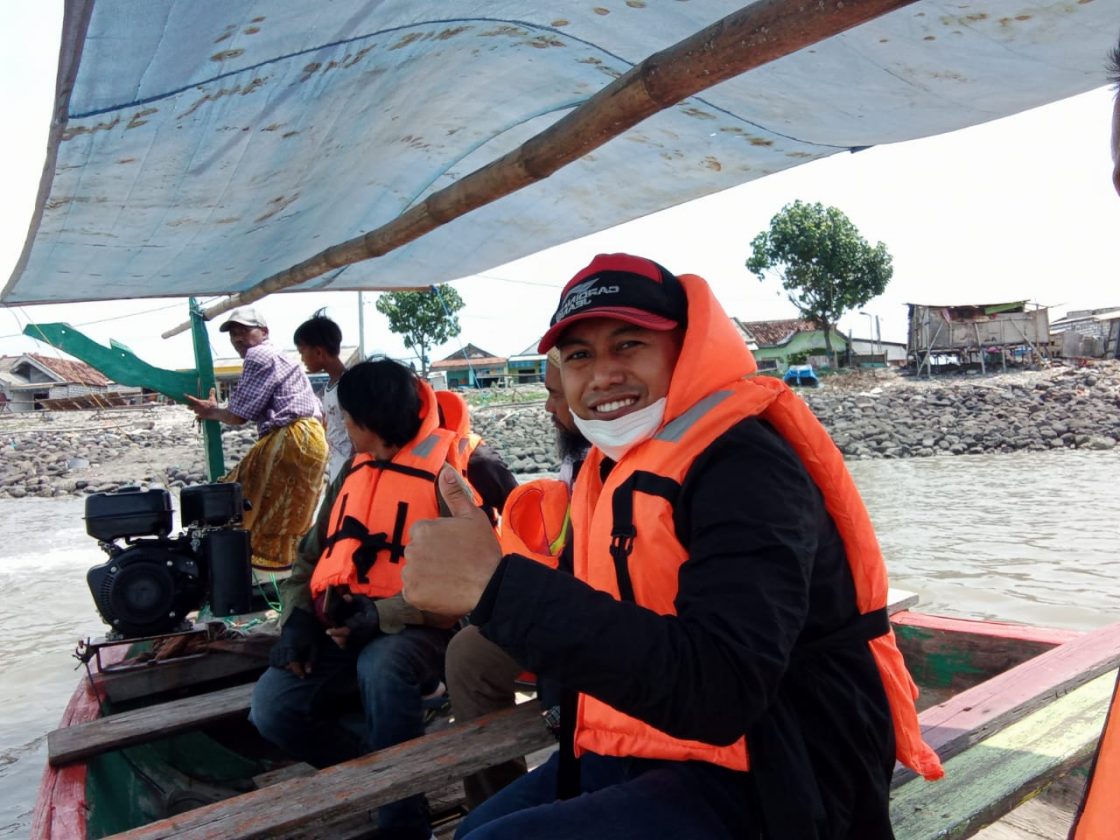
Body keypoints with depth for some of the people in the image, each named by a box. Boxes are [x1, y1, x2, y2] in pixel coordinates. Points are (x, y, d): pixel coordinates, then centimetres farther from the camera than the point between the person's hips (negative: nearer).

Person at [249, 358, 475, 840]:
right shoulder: (355, 470, 14)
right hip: (342, 627, 7)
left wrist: (383, 615, -22)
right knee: (272, 707, -15)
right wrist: (299, 619, 0)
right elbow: (314, 553, 17)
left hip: (415, 629, -6)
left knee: (381, 667, -38)